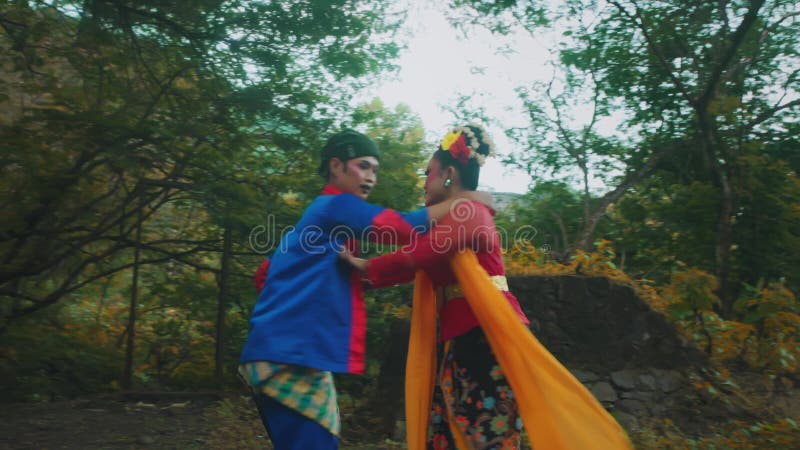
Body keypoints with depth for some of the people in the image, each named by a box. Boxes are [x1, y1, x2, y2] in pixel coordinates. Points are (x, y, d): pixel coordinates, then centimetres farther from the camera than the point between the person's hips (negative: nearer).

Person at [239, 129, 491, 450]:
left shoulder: (317, 213, 23)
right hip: (291, 355, -10)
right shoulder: (338, 205, -5)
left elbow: (264, 276, 27)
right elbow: (403, 227, -18)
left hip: (283, 352, 10)